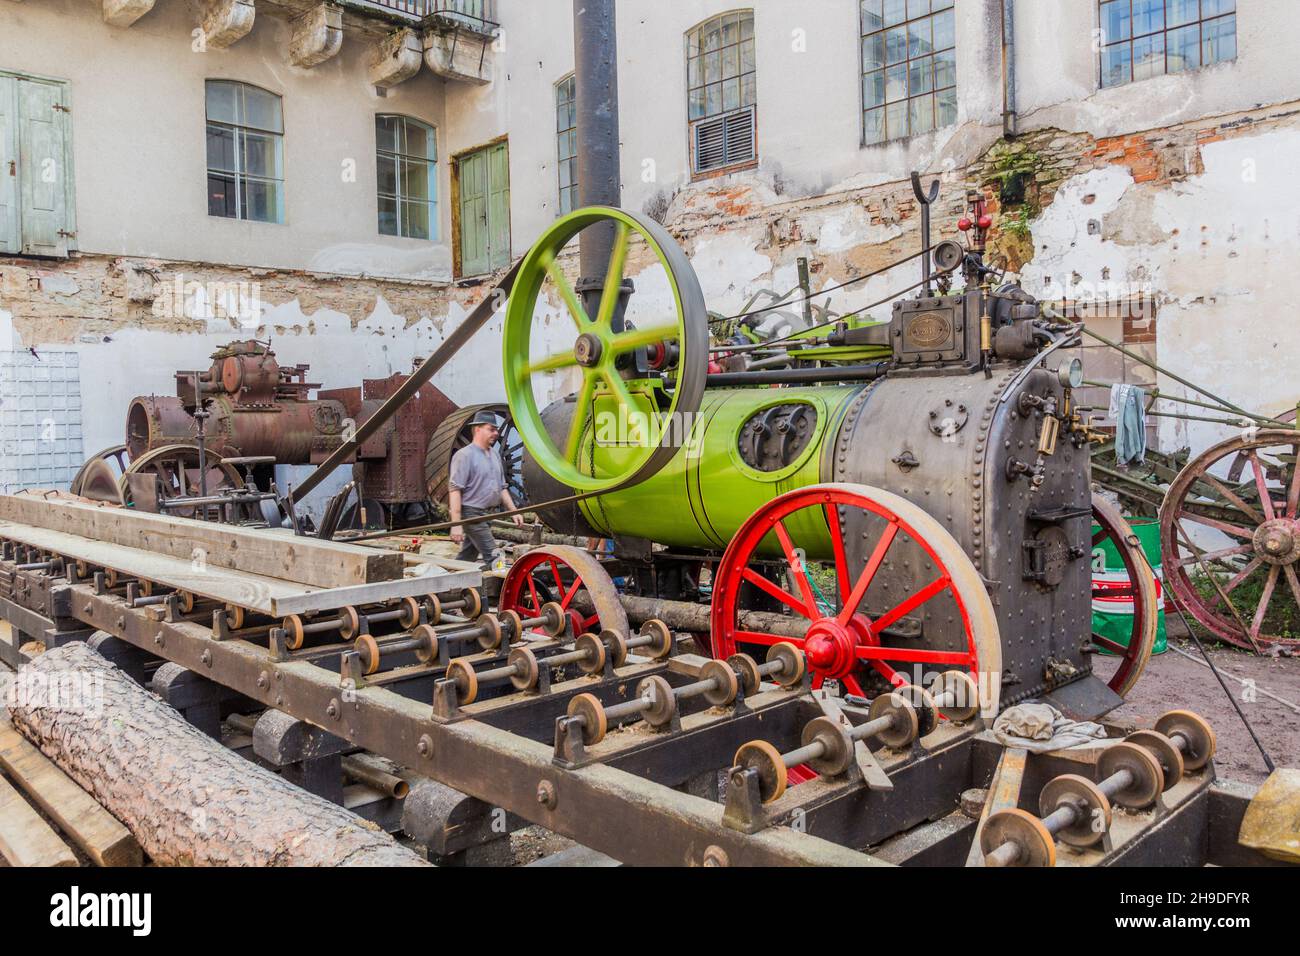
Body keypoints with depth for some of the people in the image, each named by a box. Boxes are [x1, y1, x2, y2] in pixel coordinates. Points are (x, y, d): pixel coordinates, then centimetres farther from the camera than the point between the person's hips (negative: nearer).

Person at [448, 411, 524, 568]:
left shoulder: (494, 454, 14)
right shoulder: (465, 455, -11)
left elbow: (502, 488, 20)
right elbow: (455, 490, -16)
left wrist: (513, 511, 11)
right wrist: (456, 524, -22)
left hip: (489, 514, 8)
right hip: (472, 514, -8)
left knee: (467, 556, 11)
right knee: (493, 557, -11)